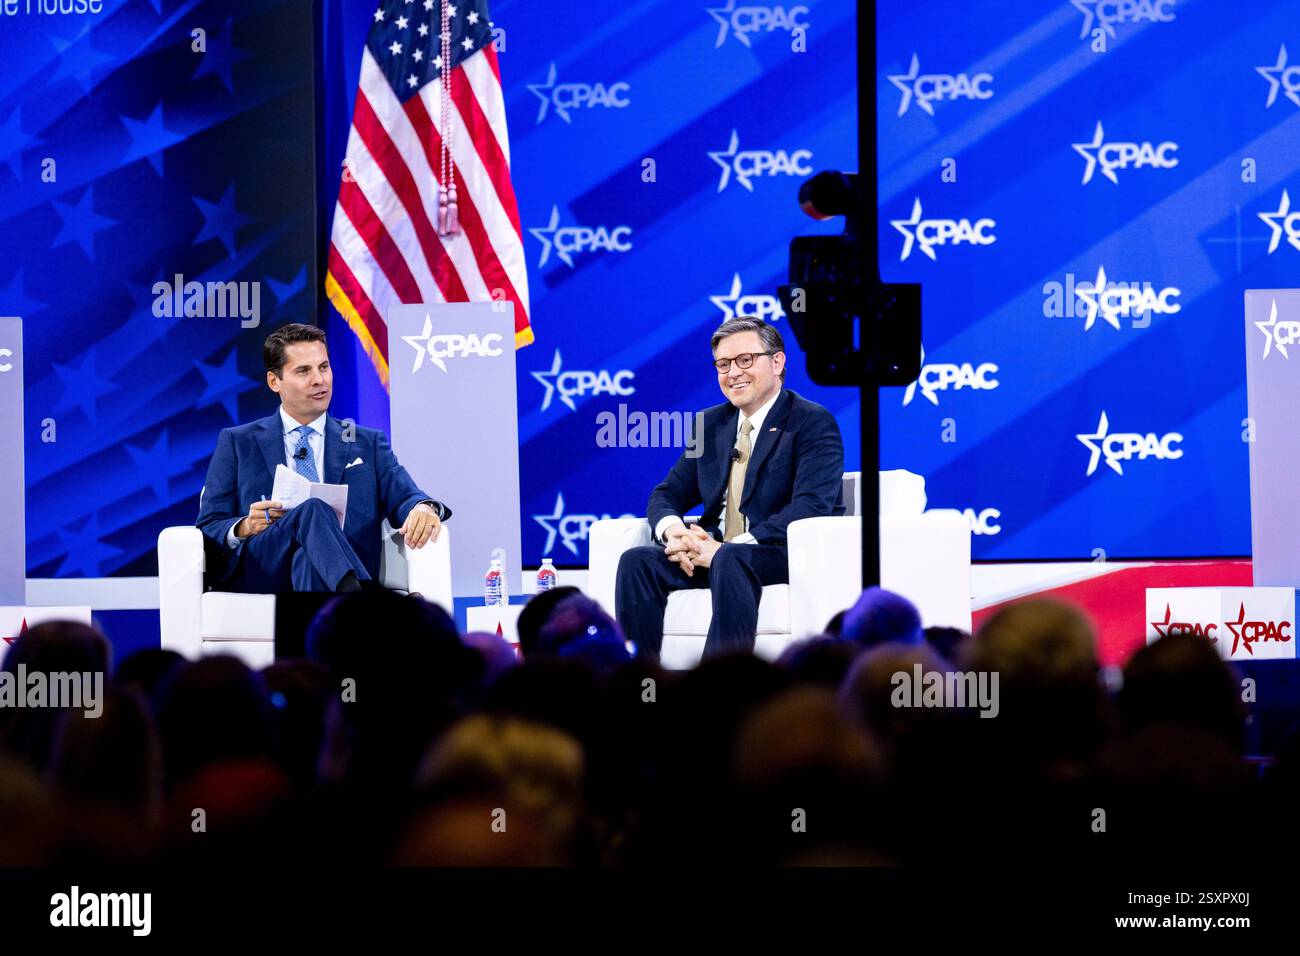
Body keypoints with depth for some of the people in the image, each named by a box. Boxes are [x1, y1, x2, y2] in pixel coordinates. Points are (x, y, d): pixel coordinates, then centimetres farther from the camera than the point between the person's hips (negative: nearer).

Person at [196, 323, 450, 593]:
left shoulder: (368, 444, 24)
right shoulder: (236, 443, 20)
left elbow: (404, 498, 9)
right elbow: (208, 530, 16)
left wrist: (424, 508, -17)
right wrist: (244, 528, -8)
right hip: (260, 575, -1)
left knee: (309, 556, -37)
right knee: (313, 509, -34)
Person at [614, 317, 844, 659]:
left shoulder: (813, 422, -3)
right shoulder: (709, 425, 18)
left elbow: (812, 505, -17)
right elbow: (666, 494, 18)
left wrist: (725, 548, -25)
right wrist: (673, 530, -10)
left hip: (790, 554, -6)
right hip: (713, 551, 6)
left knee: (731, 560, -38)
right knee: (636, 561, -18)